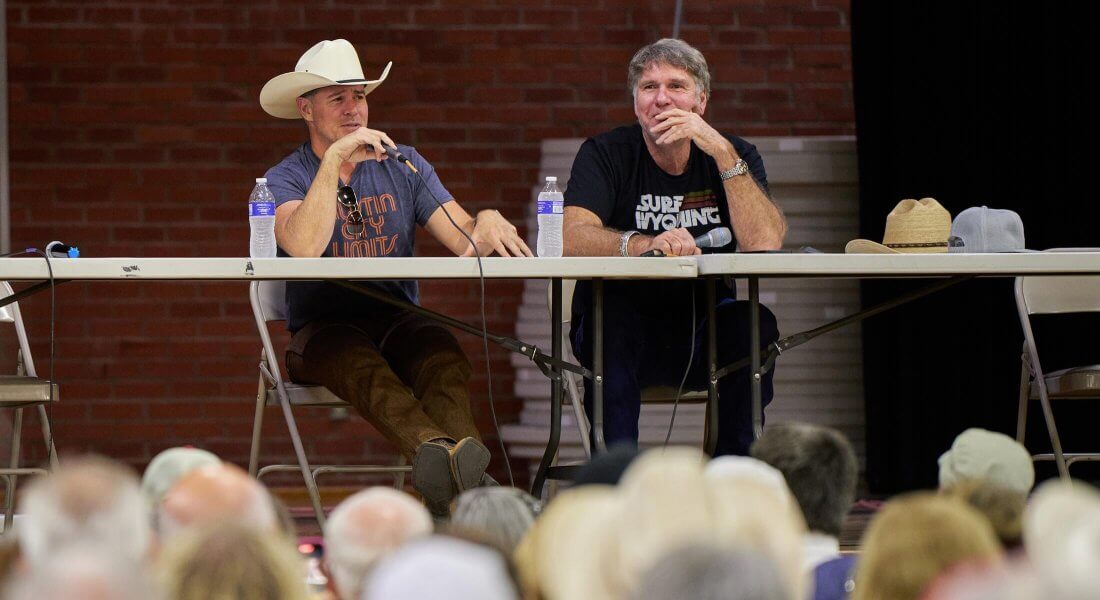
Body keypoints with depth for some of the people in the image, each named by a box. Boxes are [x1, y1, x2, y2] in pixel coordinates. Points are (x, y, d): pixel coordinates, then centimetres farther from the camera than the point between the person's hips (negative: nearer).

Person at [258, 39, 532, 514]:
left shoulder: (402, 165, 14)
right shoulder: (283, 180, 3)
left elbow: (463, 241, 1)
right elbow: (304, 247, -19)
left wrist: (486, 224, -23)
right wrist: (335, 159, -18)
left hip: (398, 319, 3)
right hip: (323, 327, -2)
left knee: (441, 351, -34)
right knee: (357, 360, -39)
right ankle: (437, 449, -68)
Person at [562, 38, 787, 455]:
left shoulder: (735, 155, 2)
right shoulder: (606, 154, -2)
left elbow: (765, 241, -16)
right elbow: (573, 237, -21)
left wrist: (723, 152, -22)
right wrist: (647, 245, -40)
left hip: (704, 337, 2)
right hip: (625, 335, -2)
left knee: (755, 323, -28)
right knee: (611, 316, -33)